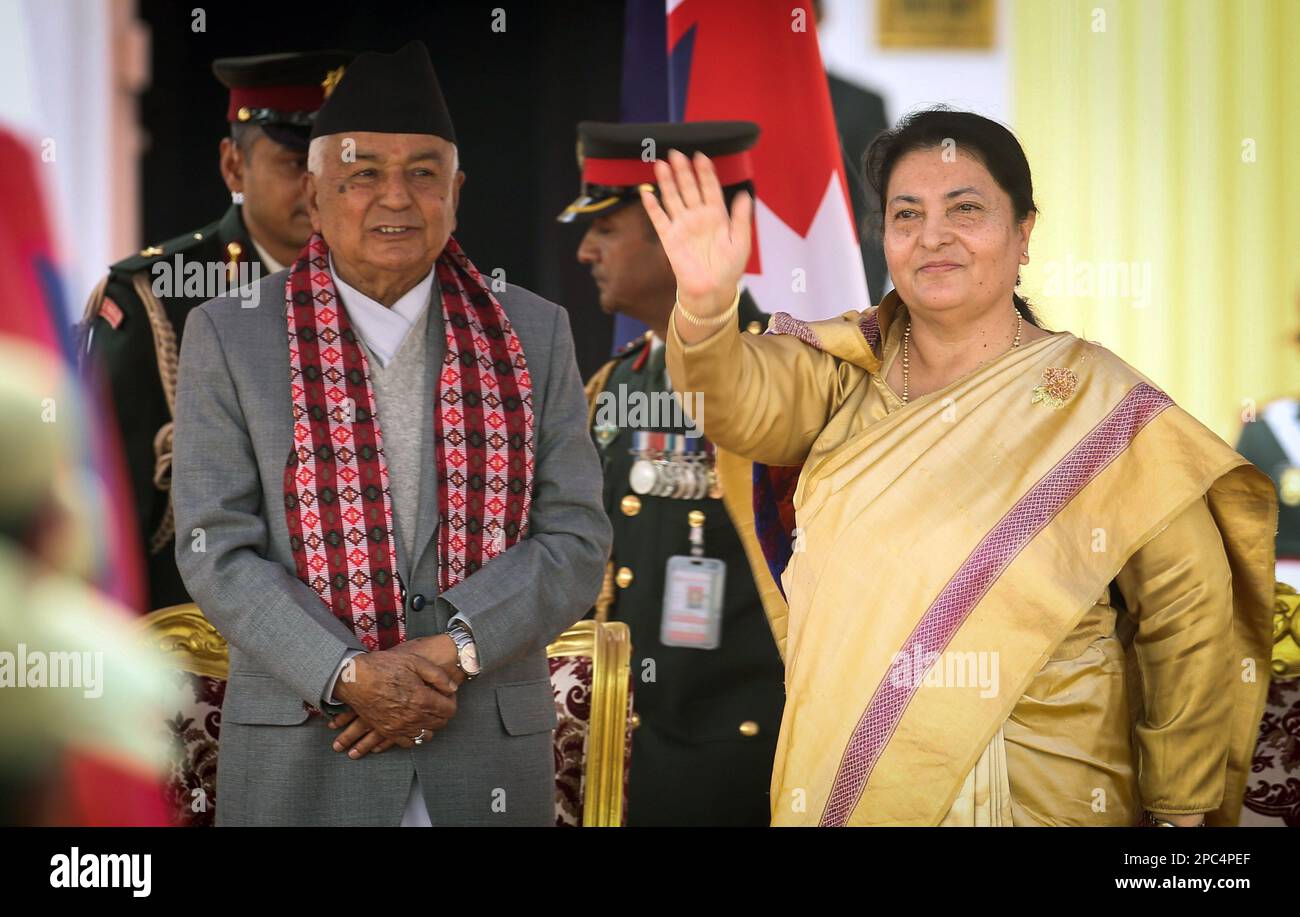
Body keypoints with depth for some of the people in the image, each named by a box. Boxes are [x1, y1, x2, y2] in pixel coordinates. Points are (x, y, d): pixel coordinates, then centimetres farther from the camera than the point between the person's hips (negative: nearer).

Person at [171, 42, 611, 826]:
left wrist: (449, 651, -15)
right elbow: (218, 550, -5)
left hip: (489, 759, 2)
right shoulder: (230, 338, 1)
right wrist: (351, 678, -17)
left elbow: (575, 540, 0)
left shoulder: (535, 336, 5)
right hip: (300, 763, -2)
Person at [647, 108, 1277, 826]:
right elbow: (746, 402, -16)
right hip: (836, 787, 3)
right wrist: (704, 305, -36)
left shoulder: (1107, 413, -8)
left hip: (1035, 794, -3)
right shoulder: (849, 375, 3)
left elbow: (1187, 626, -6)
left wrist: (1181, 814, -5)